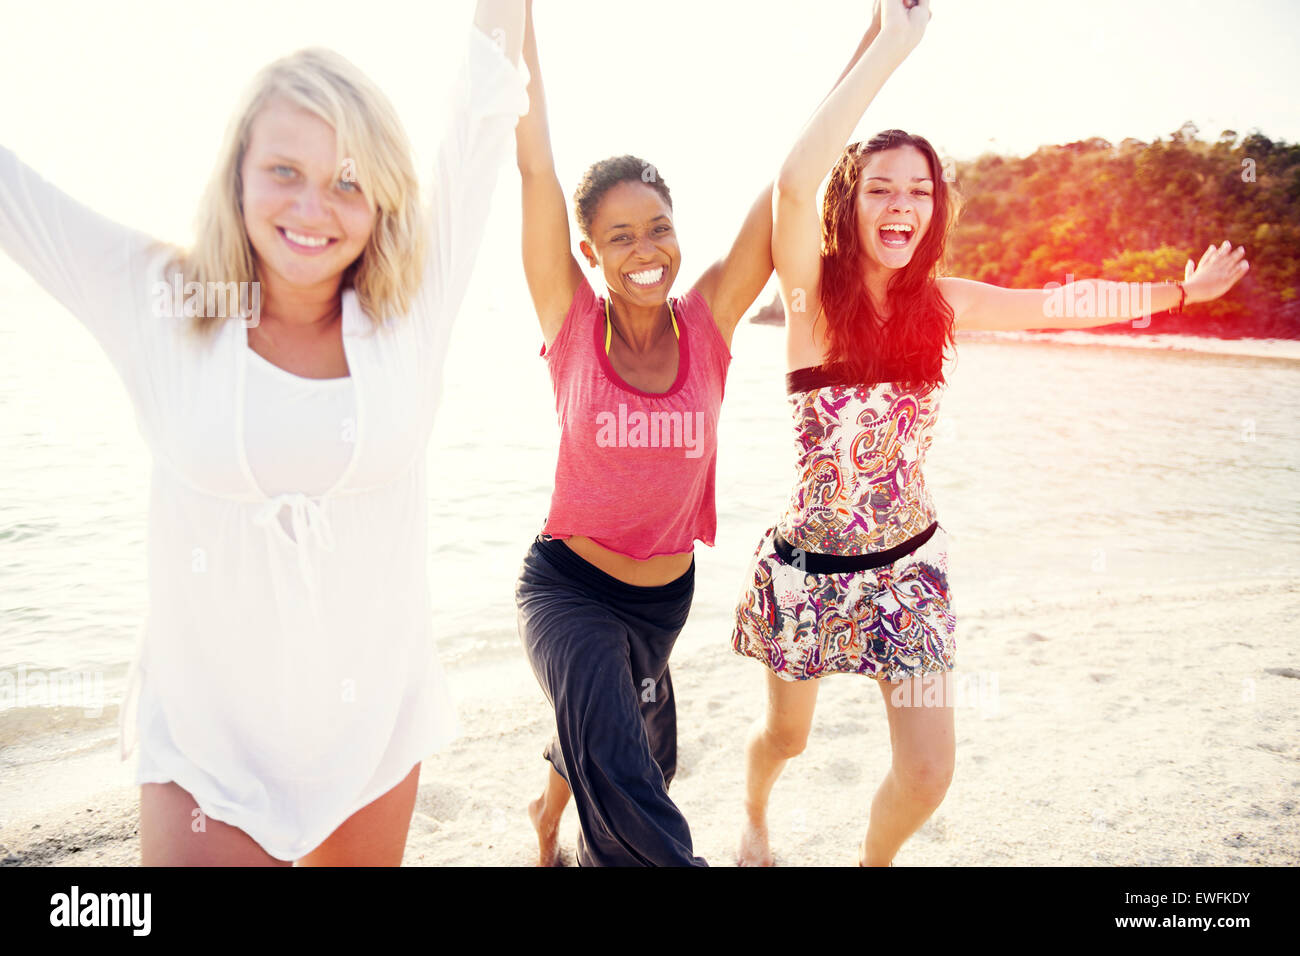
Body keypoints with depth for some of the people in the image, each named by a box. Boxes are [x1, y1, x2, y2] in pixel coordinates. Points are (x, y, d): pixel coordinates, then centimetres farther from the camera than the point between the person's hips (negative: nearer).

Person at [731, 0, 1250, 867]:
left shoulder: (937, 303, -1)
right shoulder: (813, 291, -14)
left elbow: (1055, 304, 13)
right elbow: (796, 181, -33)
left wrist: (1180, 290, 21)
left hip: (909, 563, 3)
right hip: (812, 566, -3)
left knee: (928, 773, 3)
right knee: (786, 735, 19)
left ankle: (874, 859, 38)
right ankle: (754, 820, 56)